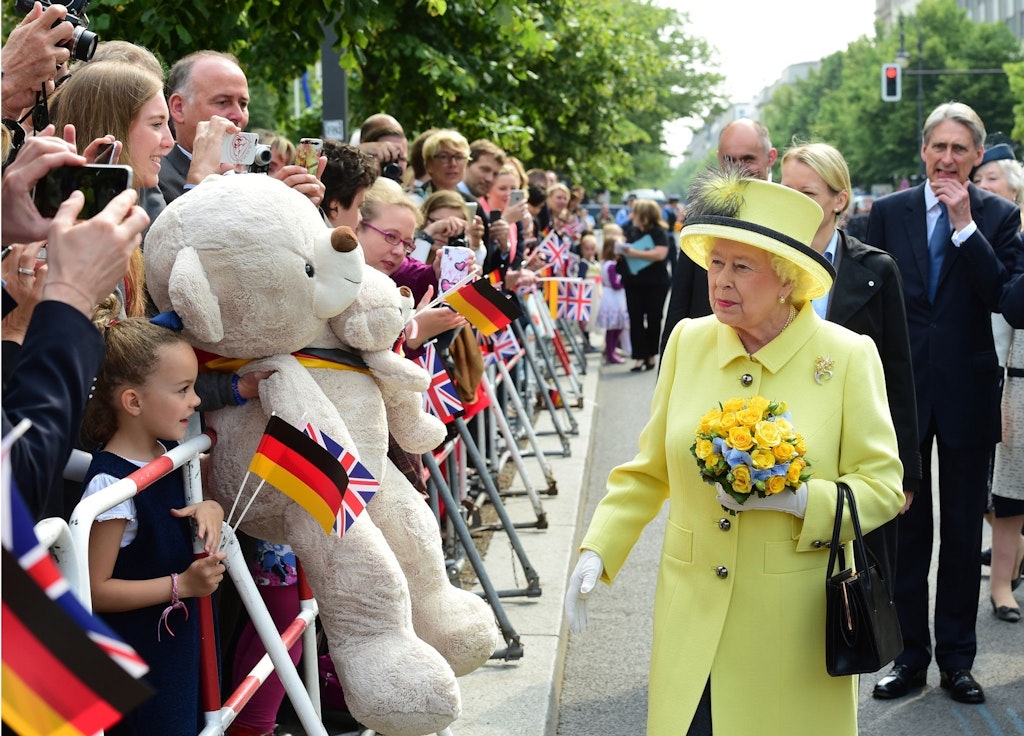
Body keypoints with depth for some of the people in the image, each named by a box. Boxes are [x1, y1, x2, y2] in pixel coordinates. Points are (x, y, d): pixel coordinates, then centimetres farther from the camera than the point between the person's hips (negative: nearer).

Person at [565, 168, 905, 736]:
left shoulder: (848, 357, -7)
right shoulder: (689, 340, 2)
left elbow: (882, 487, -5)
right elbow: (647, 470, 10)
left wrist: (796, 498, -20)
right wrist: (597, 551, 0)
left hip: (795, 623, -2)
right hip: (692, 619, 3)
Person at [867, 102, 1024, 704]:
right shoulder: (888, 212, 3)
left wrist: (965, 224, -18)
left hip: (968, 392, -1)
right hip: (902, 388, 1)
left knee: (964, 529, 8)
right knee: (905, 525, 7)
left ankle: (957, 657, 19)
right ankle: (910, 655, 19)